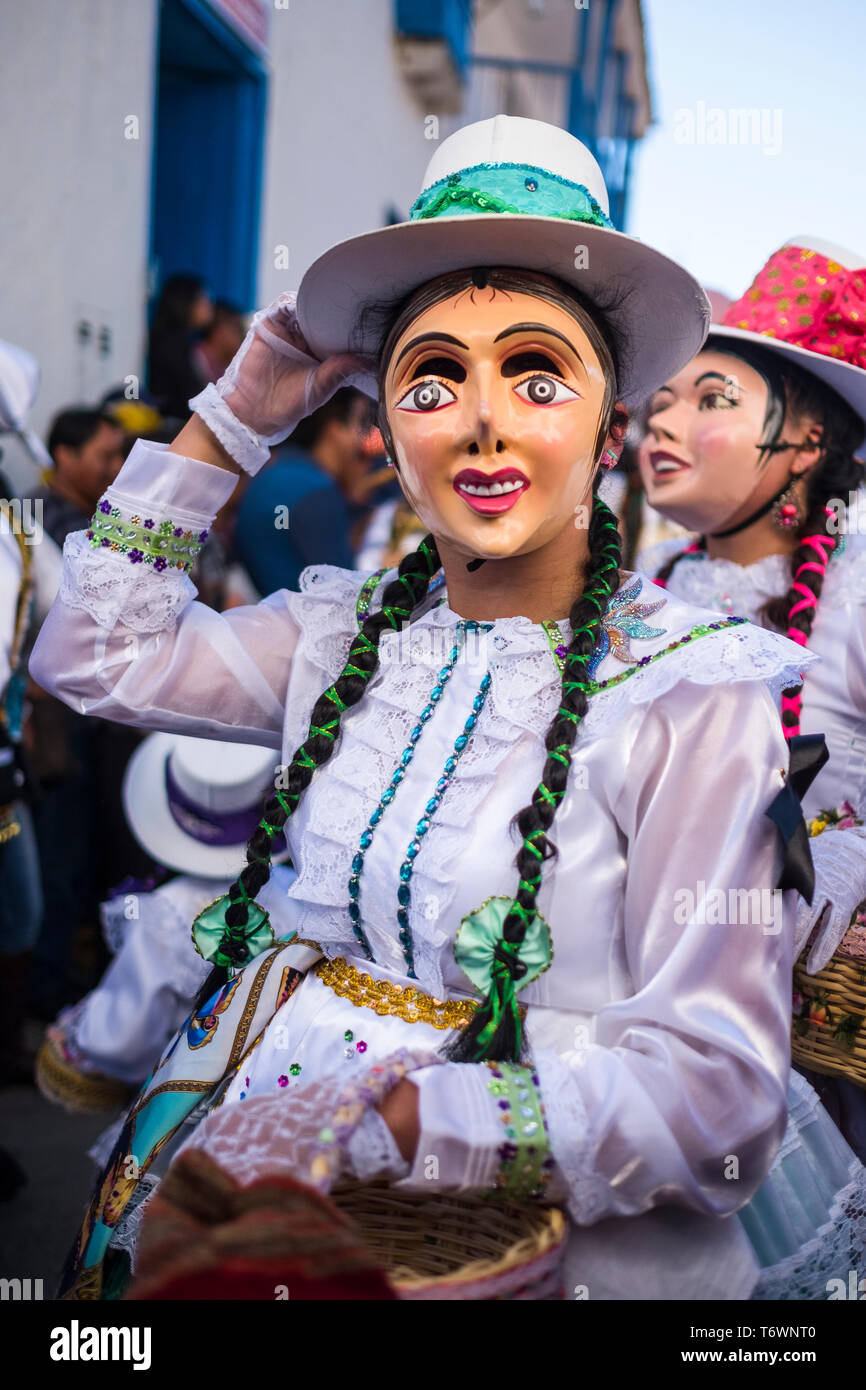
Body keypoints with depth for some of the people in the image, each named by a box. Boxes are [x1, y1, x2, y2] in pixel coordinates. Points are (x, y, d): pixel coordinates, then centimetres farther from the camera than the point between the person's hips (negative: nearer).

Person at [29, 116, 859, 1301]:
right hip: (282, 1206, 5)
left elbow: (715, 1093, -16)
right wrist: (233, 417, 7)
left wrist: (381, 1119, -25)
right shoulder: (350, 634, 5)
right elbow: (99, 652, 12)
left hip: (542, 1238, -4)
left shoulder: (698, 691, -12)